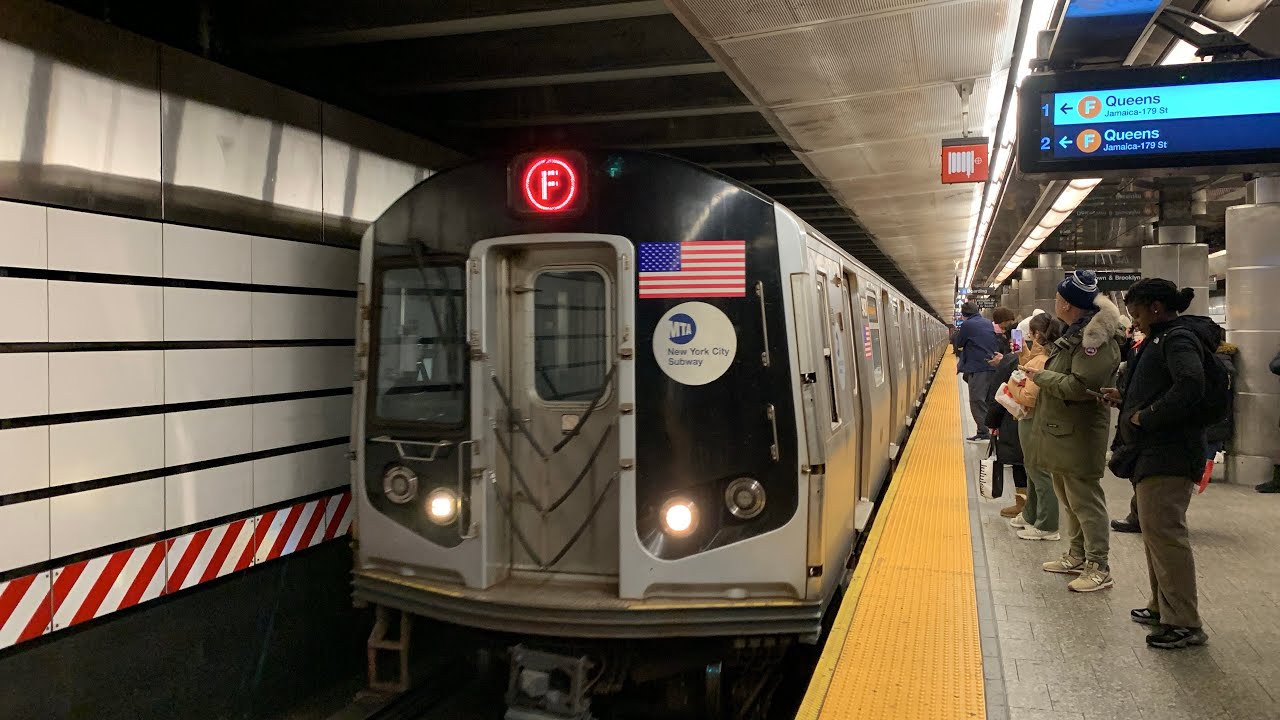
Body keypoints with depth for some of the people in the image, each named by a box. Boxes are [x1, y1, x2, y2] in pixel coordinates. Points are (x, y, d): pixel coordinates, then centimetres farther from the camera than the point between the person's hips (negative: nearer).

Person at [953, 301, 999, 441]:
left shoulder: (967, 325, -8)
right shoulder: (989, 323, 12)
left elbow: (958, 344, 0)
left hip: (977, 368, -7)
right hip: (993, 366, 7)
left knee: (977, 401, -2)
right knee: (990, 400, 14)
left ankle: (983, 432, -6)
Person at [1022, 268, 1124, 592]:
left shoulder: (1097, 338, -20)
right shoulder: (1075, 332, 13)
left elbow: (1081, 386, -27)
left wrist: (1041, 377, -17)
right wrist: (1041, 376, 7)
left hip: (1078, 434, -11)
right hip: (1060, 431, 11)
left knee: (1085, 500, -4)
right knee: (1067, 498, 19)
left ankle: (1099, 568, 5)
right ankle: (1077, 556, 32)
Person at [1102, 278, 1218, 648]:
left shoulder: (1179, 338, -14)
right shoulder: (1162, 338, 18)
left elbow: (1189, 386, -30)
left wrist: (1147, 417, -21)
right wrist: (1125, 399, 13)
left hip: (1168, 455, -11)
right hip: (1152, 452, 11)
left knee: (1164, 532, -9)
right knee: (1155, 530, 18)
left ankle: (1184, 623, -4)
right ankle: (1162, 606, 30)